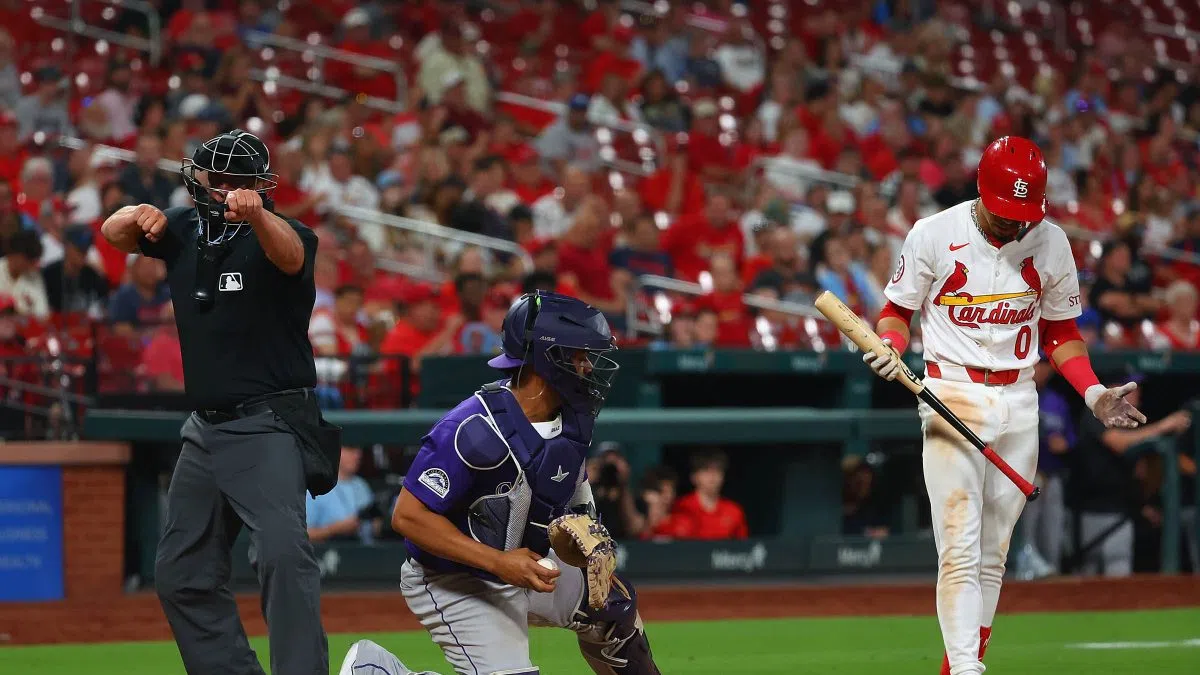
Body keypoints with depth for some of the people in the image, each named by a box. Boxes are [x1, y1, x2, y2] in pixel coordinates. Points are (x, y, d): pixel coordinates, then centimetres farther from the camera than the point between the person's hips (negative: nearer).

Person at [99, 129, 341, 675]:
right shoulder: (183, 231, 10)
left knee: (282, 549, -25)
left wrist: (255, 214, -53)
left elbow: (289, 254, -31)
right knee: (181, 572, 11)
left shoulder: (274, 234, -9)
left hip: (270, 427, -7)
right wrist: (139, 216, -21)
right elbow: (113, 232, 3)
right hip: (206, 428, 7)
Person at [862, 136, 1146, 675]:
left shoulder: (1051, 244, 4)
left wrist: (1094, 393, 0)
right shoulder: (934, 235, -6)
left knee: (993, 553, 6)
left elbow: (1060, 330, 13)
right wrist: (890, 348, -16)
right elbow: (897, 310, 6)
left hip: (1018, 405, 4)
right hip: (951, 396, -4)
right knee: (960, 549, -14)